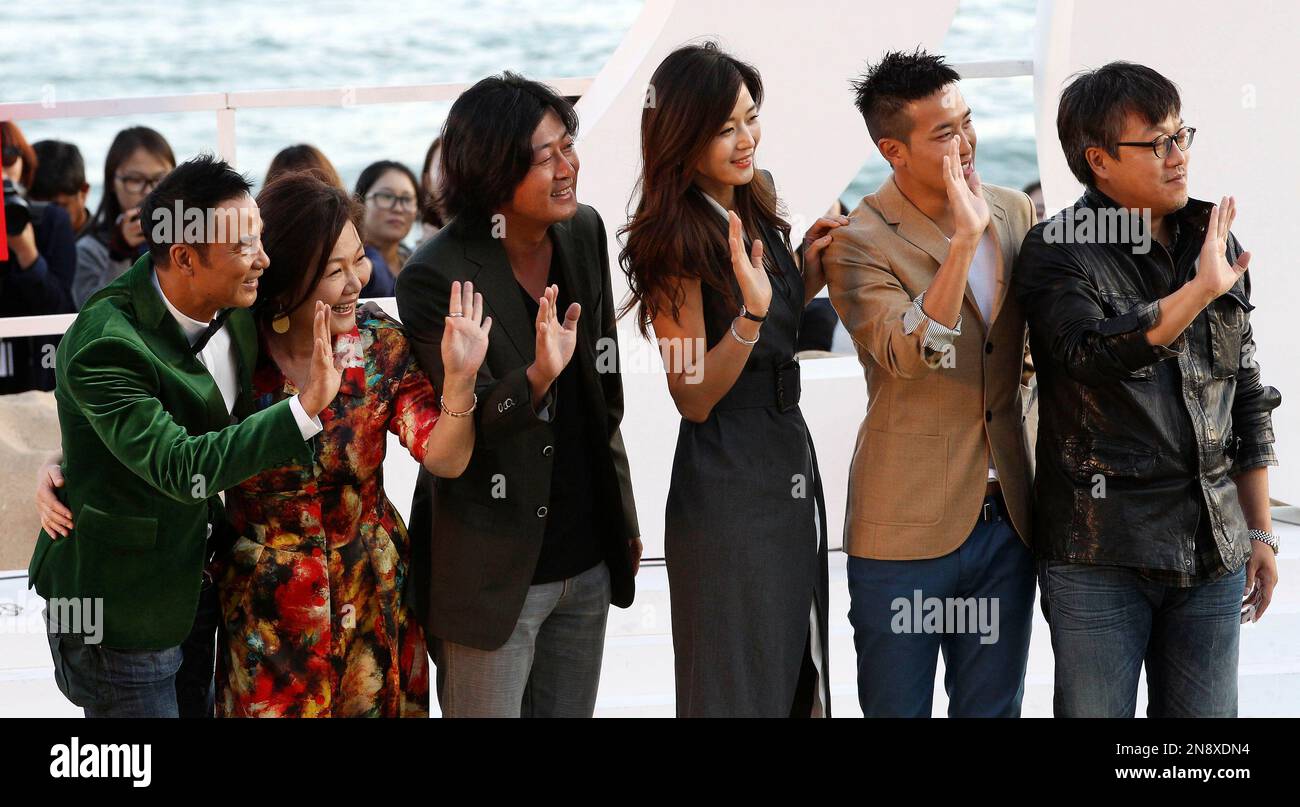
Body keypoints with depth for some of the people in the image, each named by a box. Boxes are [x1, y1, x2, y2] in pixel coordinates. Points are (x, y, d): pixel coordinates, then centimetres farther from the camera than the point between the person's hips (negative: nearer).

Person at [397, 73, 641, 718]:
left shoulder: (583, 234, 3)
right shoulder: (435, 278, -17)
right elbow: (460, 429, -20)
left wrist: (621, 518, 19)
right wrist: (538, 376, -40)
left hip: (587, 562, 6)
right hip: (494, 578, -6)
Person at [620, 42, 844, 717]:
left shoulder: (754, 212, 7)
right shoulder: (676, 241, -17)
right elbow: (693, 397, -18)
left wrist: (807, 273, 4)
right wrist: (753, 311, -31)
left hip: (791, 464, 8)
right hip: (727, 489, -8)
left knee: (798, 678, 17)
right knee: (739, 690, 2)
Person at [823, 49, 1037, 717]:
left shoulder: (1014, 212, 7)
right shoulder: (859, 243, -11)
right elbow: (911, 355, -25)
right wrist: (965, 237, -28)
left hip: (1005, 517, 5)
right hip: (907, 528, -5)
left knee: (993, 707, 13)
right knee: (897, 708, 4)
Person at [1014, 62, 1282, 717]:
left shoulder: (1213, 243, 11)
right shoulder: (1055, 253, -5)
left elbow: (1247, 401, 16)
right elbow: (1096, 353, -25)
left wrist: (1260, 532, 15)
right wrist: (1201, 290, -19)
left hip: (1212, 552, 5)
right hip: (1100, 558, -4)